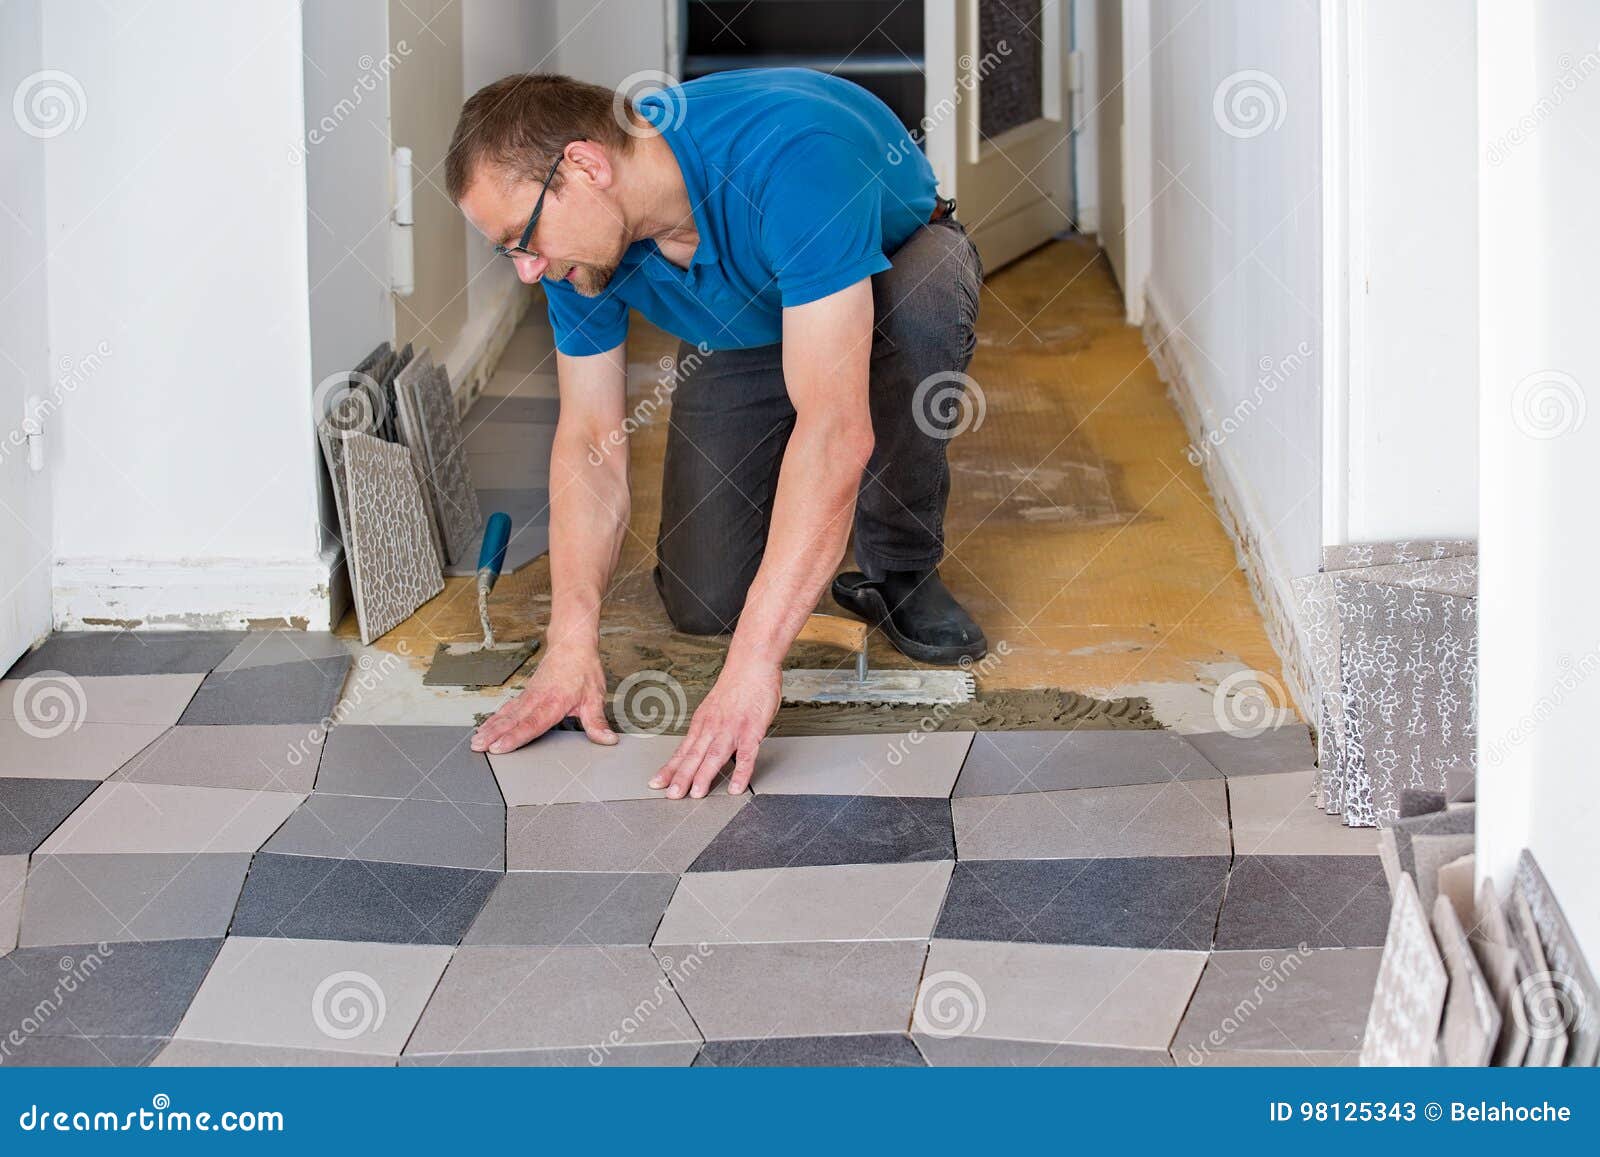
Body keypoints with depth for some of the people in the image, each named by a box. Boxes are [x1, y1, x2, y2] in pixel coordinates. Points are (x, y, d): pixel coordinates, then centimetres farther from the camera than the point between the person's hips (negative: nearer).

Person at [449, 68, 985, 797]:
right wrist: (571, 644, -31)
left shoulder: (791, 160, -44)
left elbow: (837, 429, -50)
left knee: (921, 309, -41)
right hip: (743, 336, 4)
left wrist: (755, 658, -53)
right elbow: (590, 438, -17)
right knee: (701, 604, -11)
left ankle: (898, 569, -16)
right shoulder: (579, 235, -24)